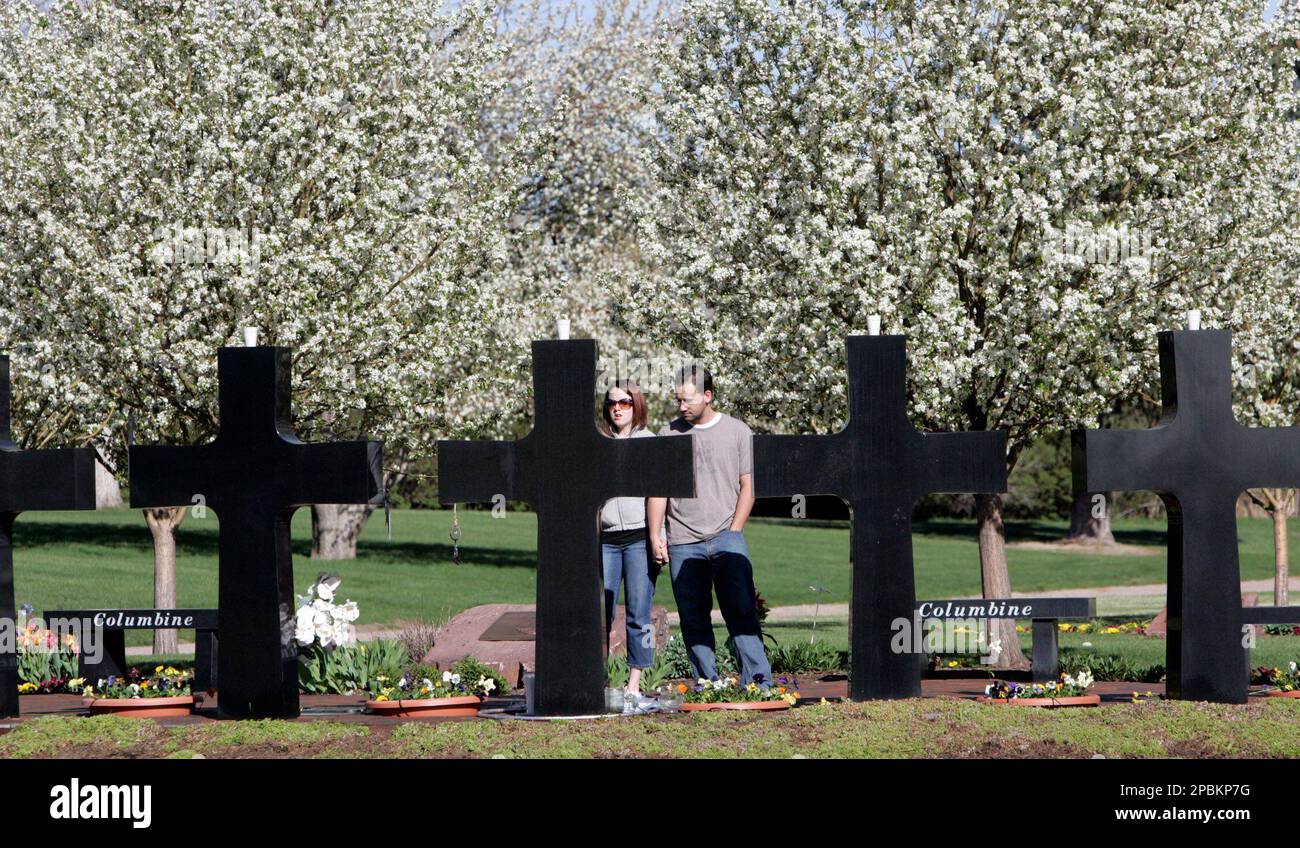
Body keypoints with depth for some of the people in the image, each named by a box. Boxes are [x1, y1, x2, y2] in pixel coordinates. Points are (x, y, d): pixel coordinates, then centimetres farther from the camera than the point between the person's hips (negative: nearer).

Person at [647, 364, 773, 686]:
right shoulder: (668, 435, 10)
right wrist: (655, 536, 2)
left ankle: (758, 680, -13)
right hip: (683, 543, 2)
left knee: (742, 609, -12)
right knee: (693, 619, 2)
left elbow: (747, 486, 6)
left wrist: (733, 532, -2)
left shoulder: (737, 432, 7)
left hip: (726, 537, -2)